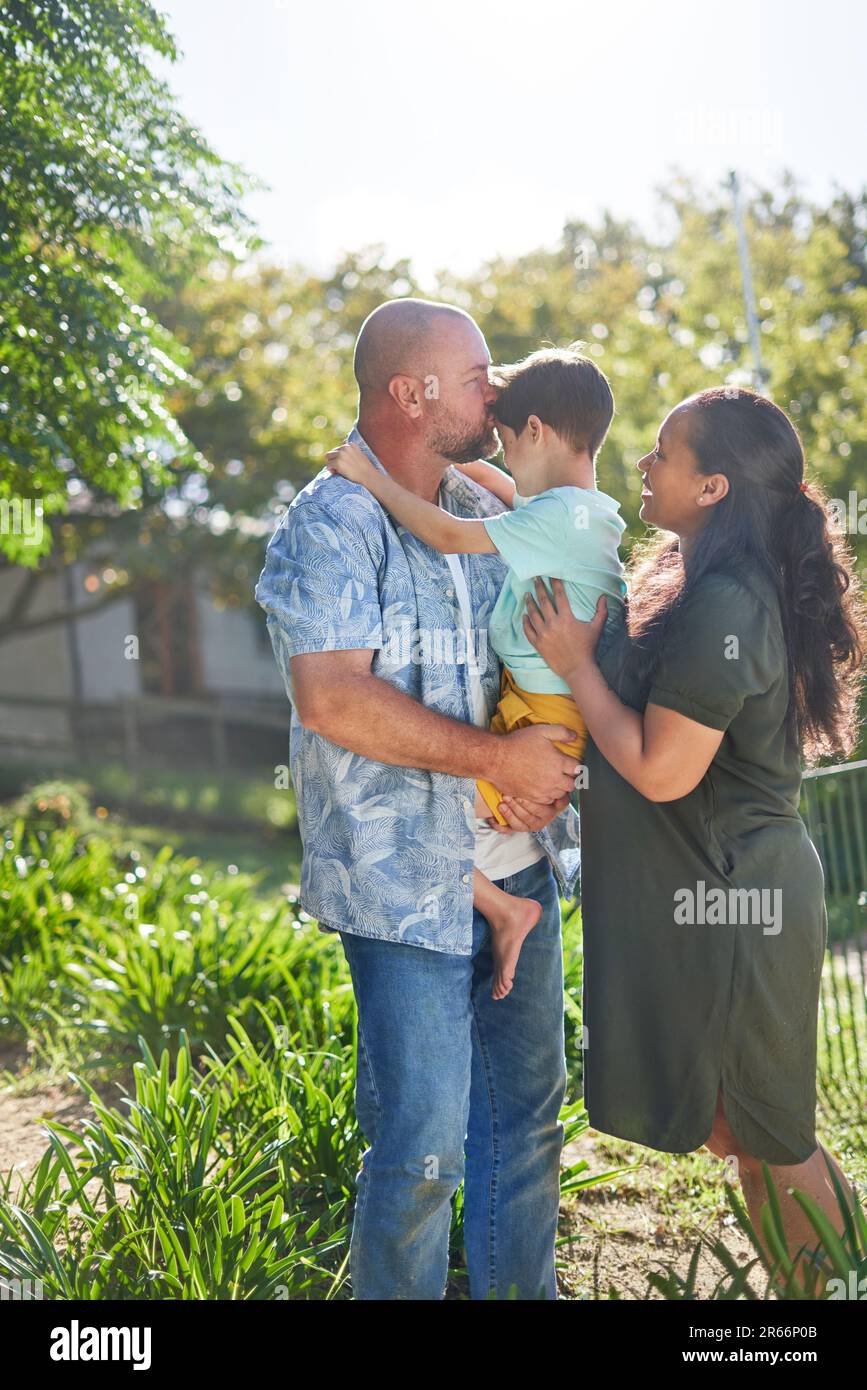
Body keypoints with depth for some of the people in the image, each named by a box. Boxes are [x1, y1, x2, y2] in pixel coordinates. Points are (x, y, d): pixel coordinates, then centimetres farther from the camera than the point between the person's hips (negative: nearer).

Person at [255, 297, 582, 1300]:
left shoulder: (486, 513, 12)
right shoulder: (329, 526, -11)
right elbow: (332, 699, -22)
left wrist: (548, 756, 2)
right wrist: (498, 757, -18)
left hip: (520, 868, 8)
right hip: (407, 882, -7)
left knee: (527, 1115, 16)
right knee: (422, 1146, -1)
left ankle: (519, 1290, 33)